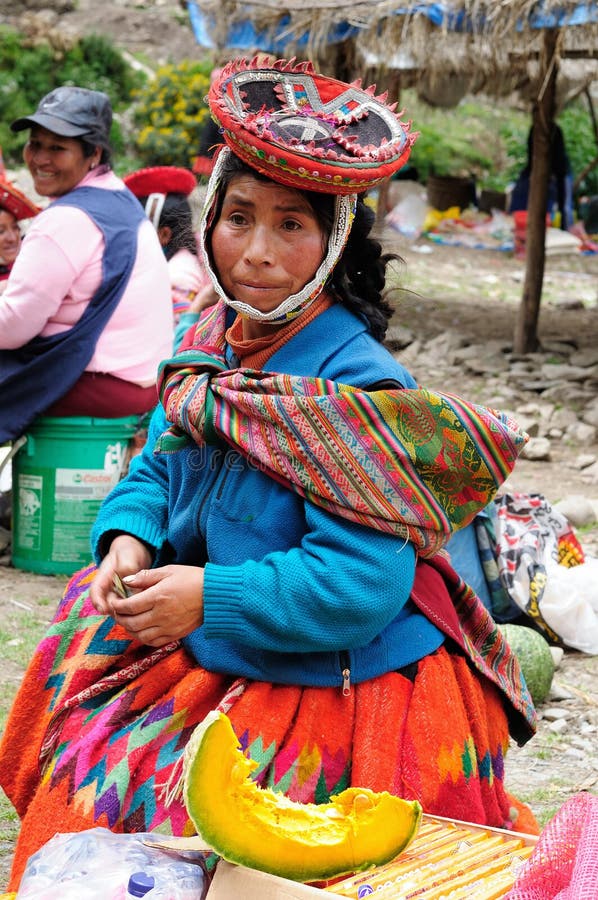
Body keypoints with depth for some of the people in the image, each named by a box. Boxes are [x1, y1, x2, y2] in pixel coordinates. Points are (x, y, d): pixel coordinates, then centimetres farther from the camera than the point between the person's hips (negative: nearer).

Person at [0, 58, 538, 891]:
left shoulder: (358, 391, -25)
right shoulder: (217, 340, 1)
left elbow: (361, 584, -29)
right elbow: (163, 462, 13)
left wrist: (209, 597, -28)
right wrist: (130, 539, -9)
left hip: (334, 690, -8)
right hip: (223, 656, 8)